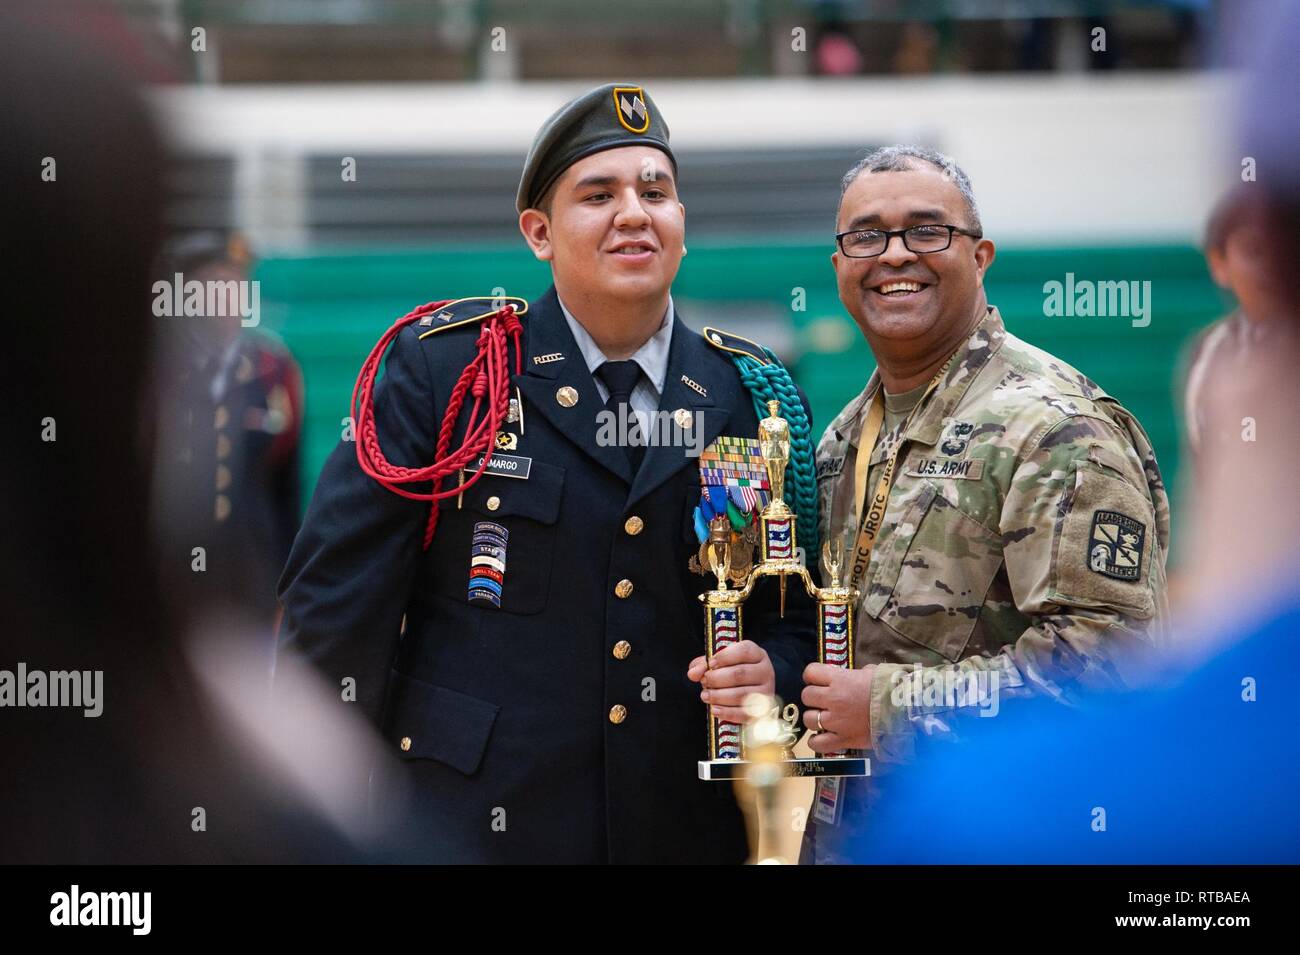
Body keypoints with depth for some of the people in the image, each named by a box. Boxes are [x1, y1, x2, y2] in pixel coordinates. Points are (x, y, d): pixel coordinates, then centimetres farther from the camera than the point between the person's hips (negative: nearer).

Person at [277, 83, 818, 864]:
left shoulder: (754, 395, 4)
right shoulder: (443, 367, -4)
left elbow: (801, 608, 10)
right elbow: (337, 597, -4)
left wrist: (775, 673, -12)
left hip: (689, 828, 3)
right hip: (470, 826, -2)